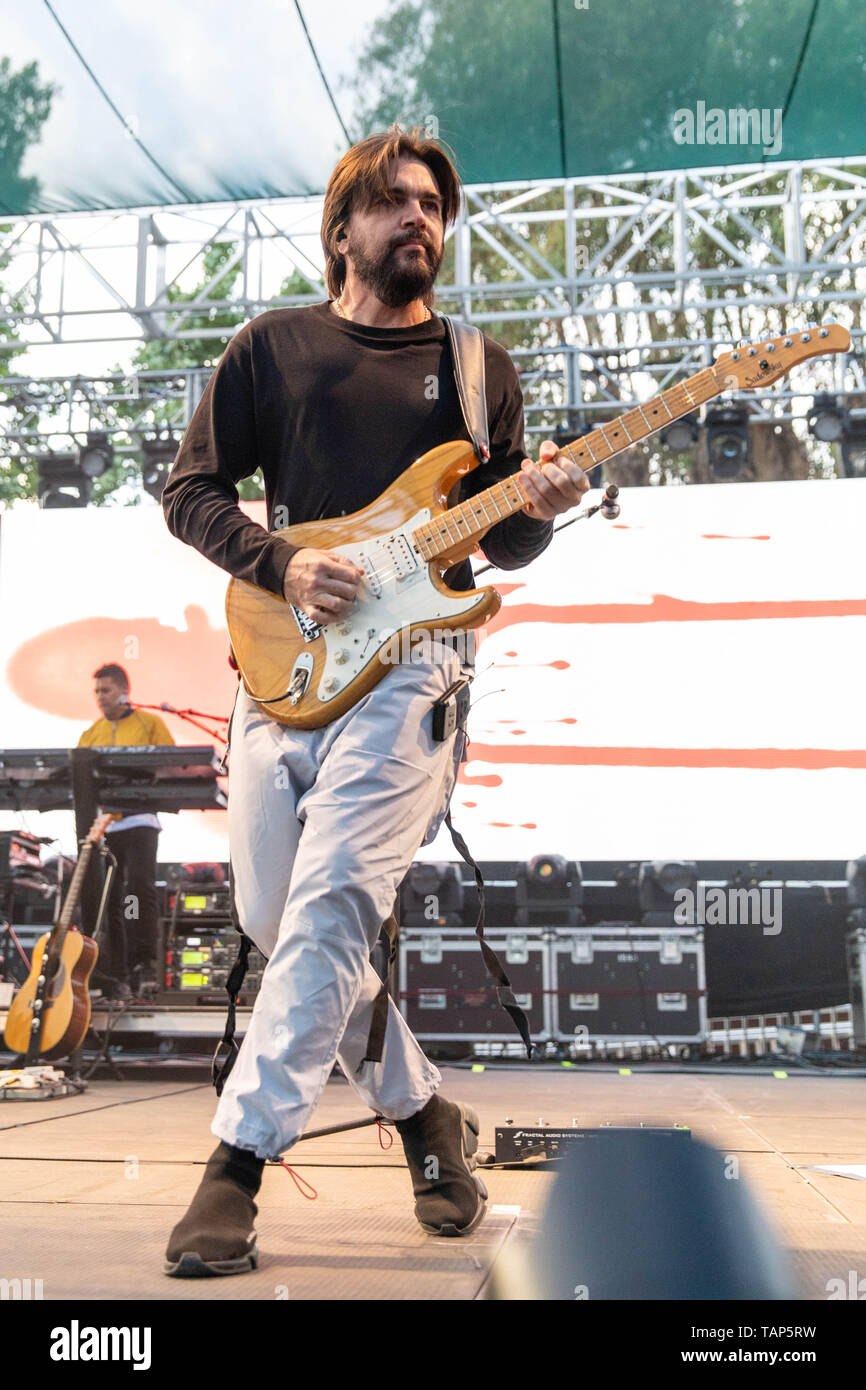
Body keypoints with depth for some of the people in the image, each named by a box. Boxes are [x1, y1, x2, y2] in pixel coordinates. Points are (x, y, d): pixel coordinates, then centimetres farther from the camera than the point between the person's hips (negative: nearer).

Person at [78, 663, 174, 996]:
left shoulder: (150, 724, 8)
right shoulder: (90, 734, 18)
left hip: (139, 820, -4)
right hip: (102, 824, 4)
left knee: (140, 884, -21)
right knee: (109, 896, 1)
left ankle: (143, 958, -10)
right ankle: (117, 975, 5)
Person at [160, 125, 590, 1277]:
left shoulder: (478, 365, 13)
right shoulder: (273, 347, 12)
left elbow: (499, 545, 12)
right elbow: (189, 489, 9)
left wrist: (535, 512, -11)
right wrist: (281, 565, -8)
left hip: (408, 658, -2)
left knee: (333, 899, -20)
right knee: (276, 920, 6)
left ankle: (239, 1161, -14)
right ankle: (423, 1109, 24)